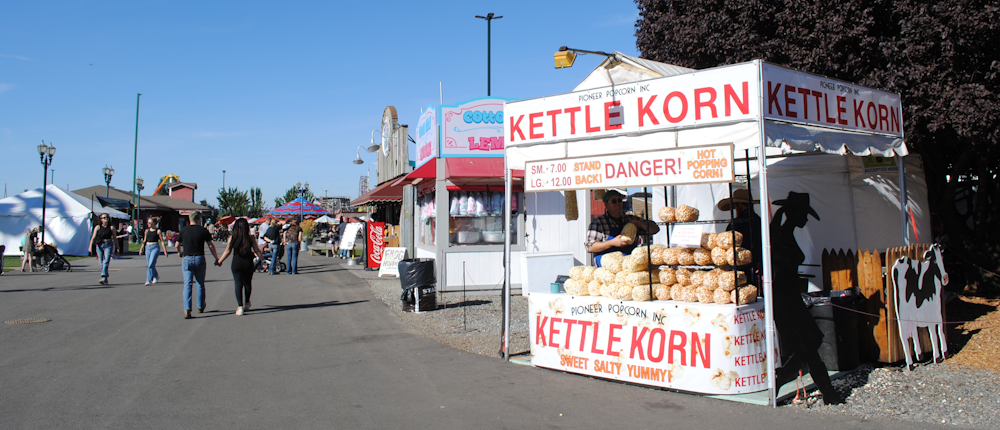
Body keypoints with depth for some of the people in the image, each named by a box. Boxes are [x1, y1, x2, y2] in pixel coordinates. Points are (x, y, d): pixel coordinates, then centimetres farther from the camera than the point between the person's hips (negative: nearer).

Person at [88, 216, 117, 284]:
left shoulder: (111, 228, 3)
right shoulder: (98, 227, 6)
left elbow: (115, 238, 8)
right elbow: (93, 237, 1)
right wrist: (90, 246, -10)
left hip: (108, 245, -3)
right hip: (100, 245, 3)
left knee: (106, 261, -16)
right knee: (101, 262, 6)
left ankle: (103, 278, -25)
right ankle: (106, 280, 14)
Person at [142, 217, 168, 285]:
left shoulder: (158, 231, -2)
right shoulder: (147, 230, 12)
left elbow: (162, 241, -2)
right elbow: (144, 240, 21)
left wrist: (165, 250, -5)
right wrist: (142, 248, 17)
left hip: (155, 247, -6)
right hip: (148, 247, 6)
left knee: (151, 264, -16)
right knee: (148, 264, 9)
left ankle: (149, 280, -14)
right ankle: (156, 275, 32)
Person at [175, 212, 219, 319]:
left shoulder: (183, 230, 2)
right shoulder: (203, 230, 0)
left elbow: (177, 246, 10)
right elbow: (211, 246, -1)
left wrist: (180, 253, 32)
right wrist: (217, 258, 9)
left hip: (187, 259, 0)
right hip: (199, 259, 0)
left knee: (187, 284, -2)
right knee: (200, 284, 14)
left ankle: (187, 309, -15)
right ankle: (200, 307, 26)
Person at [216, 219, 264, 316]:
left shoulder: (232, 238, -4)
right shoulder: (251, 238, -3)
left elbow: (227, 251, -2)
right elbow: (257, 251, 1)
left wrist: (219, 261, 10)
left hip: (236, 264, -1)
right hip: (248, 264, 1)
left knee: (238, 284, 0)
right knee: (247, 283, 16)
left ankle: (240, 306, -10)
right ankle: (247, 303, 32)